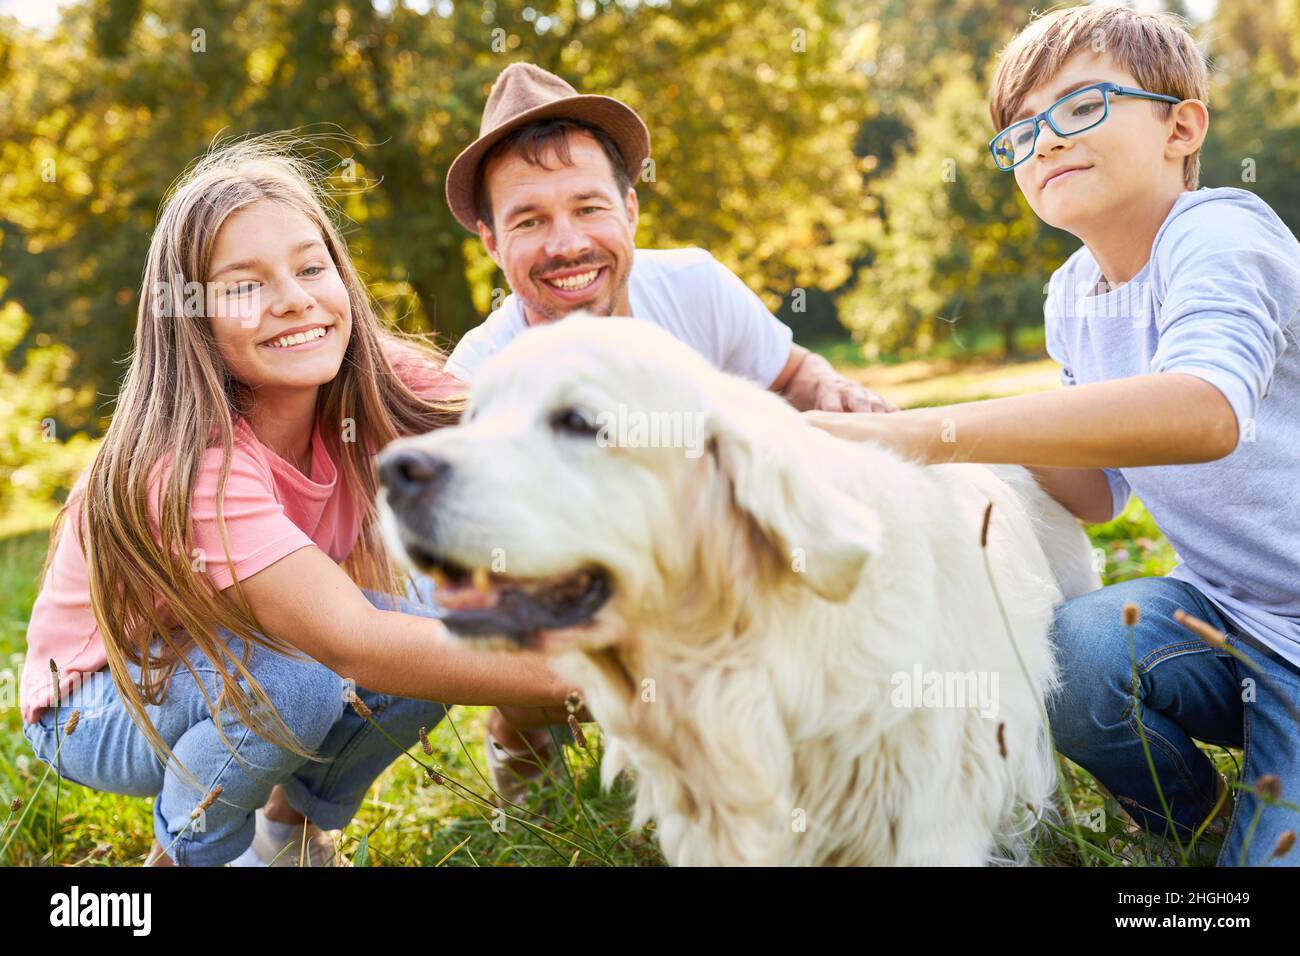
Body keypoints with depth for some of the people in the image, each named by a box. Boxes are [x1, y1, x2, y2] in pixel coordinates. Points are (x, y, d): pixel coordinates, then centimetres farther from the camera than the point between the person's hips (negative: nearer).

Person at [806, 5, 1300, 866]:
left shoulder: (1220, 233, -20)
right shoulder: (1072, 296, 5)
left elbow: (1204, 409, -43)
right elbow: (1099, 493, 12)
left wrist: (934, 432, -45)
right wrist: (997, 442, -9)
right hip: (1221, 606, 6)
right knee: (1073, 648, -25)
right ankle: (1194, 821, 4)